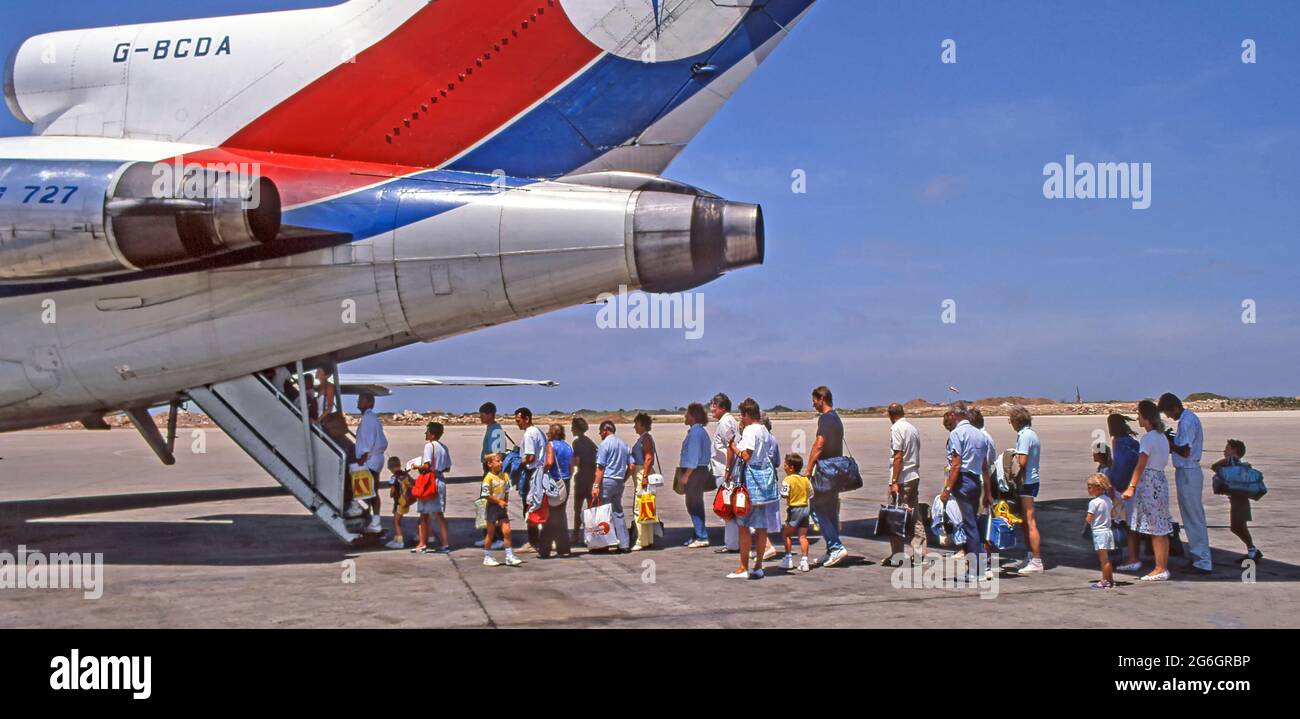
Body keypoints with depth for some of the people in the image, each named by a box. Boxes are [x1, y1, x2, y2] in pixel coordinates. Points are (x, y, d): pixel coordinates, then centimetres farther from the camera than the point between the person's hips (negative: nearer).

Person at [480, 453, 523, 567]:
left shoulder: (504, 476, 4)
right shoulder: (489, 478, -15)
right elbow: (486, 495, -17)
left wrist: (505, 503, 0)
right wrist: (498, 501, -16)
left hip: (502, 507, 6)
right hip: (492, 507, -6)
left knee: (507, 531, 0)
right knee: (490, 534, 4)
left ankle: (509, 557, 5)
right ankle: (487, 558, 16)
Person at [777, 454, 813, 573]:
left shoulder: (788, 480, -12)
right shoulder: (805, 479, 7)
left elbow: (784, 495, -20)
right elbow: (811, 495, 12)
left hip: (794, 509, -6)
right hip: (805, 509, 6)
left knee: (786, 534, 8)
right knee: (803, 536, 6)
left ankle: (788, 559, 10)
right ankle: (804, 561, 3)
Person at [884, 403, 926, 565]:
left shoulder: (896, 429, -12)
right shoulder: (913, 429, 12)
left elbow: (898, 457, -17)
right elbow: (915, 456, 16)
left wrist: (894, 482, -16)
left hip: (902, 479, -8)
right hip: (915, 477, 8)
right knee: (915, 516, 11)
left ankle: (896, 556, 1)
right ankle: (919, 554, 13)